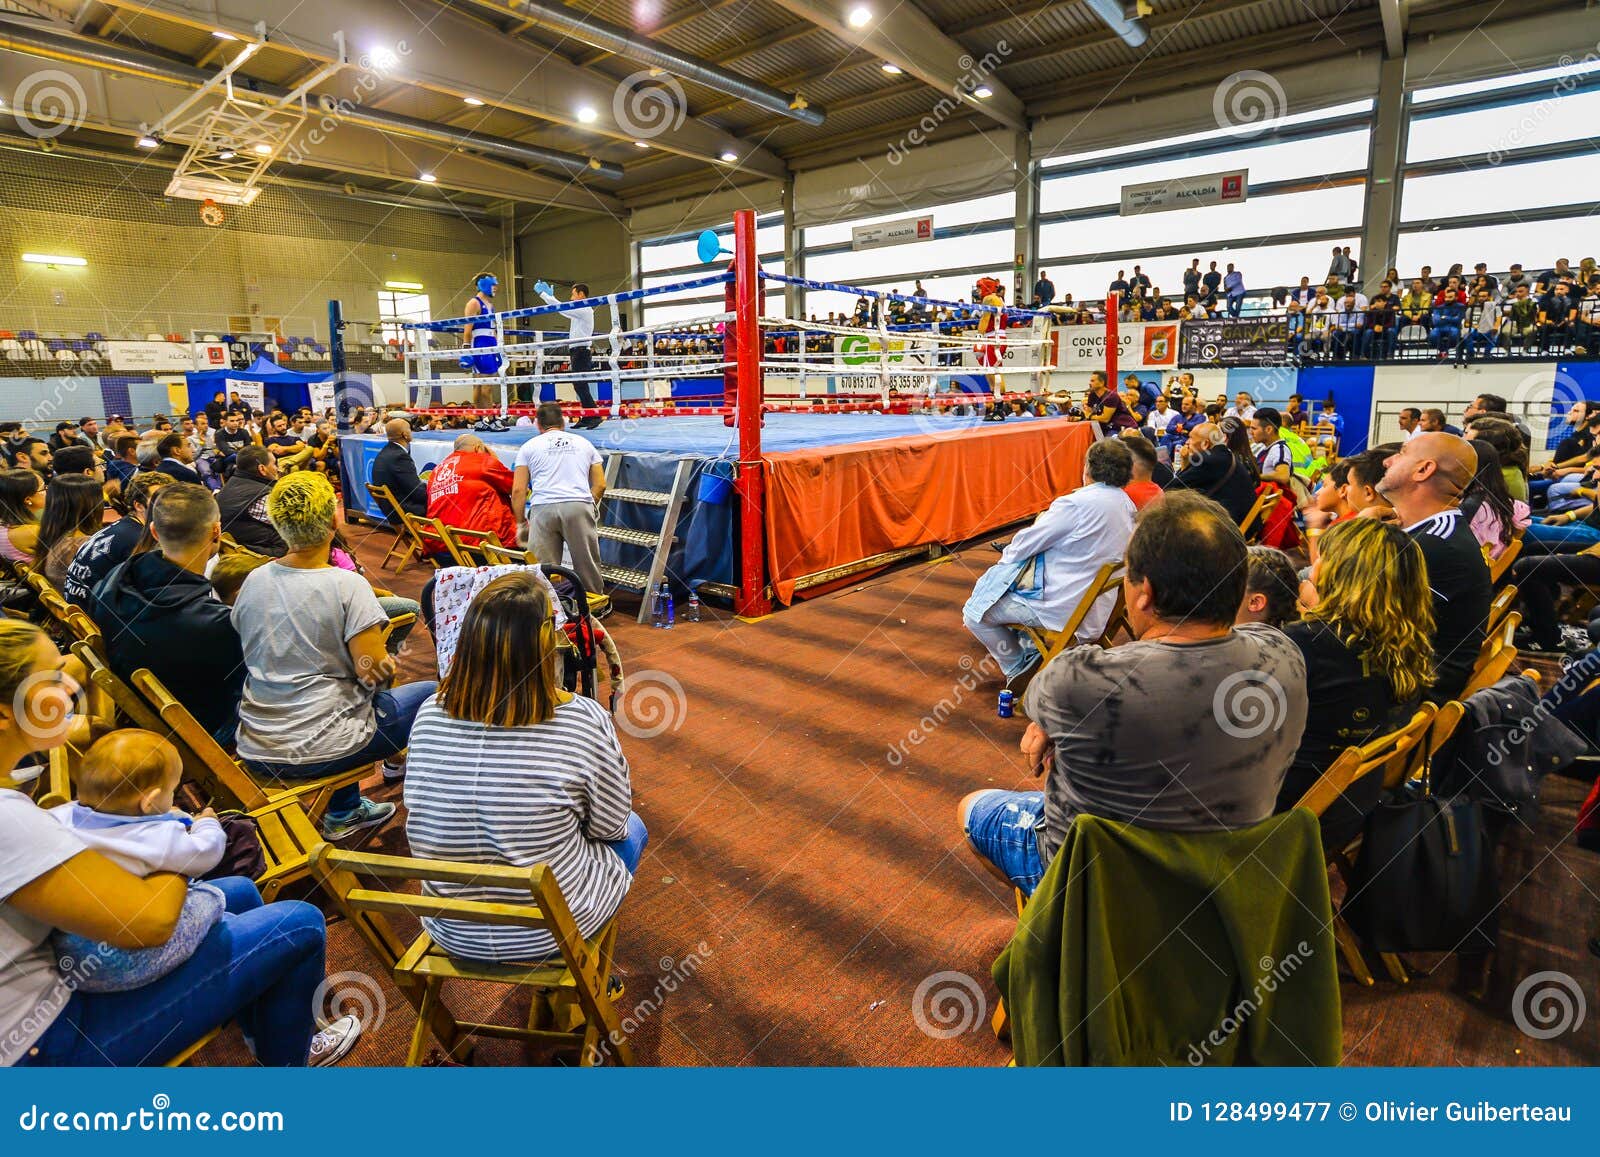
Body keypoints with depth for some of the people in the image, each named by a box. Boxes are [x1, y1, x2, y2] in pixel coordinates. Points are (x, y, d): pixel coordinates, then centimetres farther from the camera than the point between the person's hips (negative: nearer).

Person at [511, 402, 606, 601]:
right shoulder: (584, 443, 24)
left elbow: (518, 490, 10)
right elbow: (600, 485, 19)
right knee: (588, 565, 7)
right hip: (580, 506, 1)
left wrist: (522, 522, 19)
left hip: (543, 509, -1)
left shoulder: (529, 446, 19)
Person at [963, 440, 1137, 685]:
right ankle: (1027, 646, 25)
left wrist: (1007, 557, 6)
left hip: (1064, 607, -10)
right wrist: (1046, 523, 12)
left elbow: (1025, 544, -15)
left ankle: (1019, 667, 16)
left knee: (974, 614, 1)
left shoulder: (1078, 503, -22)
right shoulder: (1126, 504, 5)